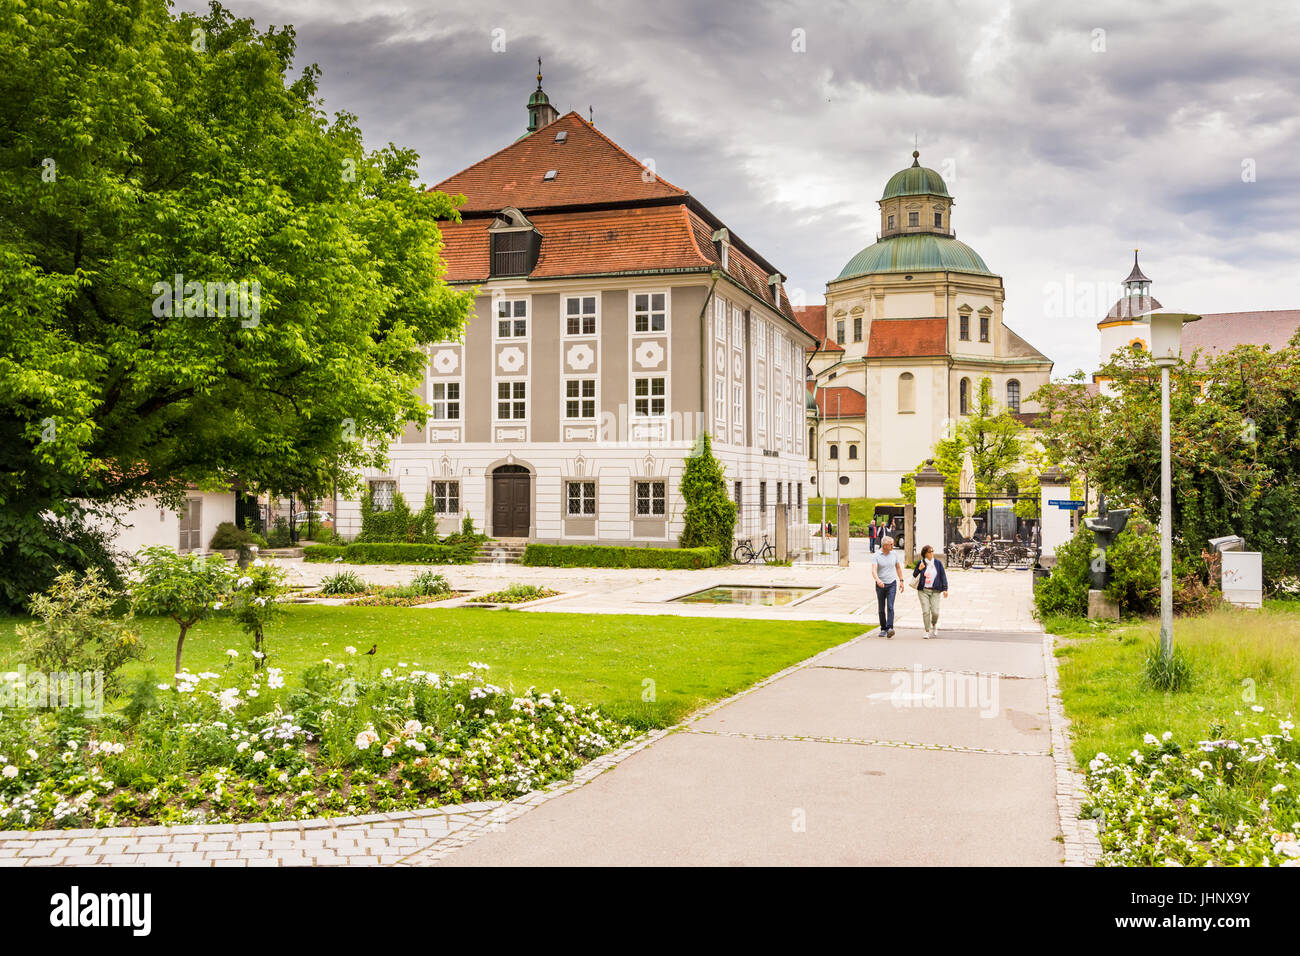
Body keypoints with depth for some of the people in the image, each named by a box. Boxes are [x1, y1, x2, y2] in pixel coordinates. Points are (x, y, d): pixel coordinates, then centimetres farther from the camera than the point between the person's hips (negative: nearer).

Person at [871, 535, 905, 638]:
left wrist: (901, 581, 15)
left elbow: (898, 567, 16)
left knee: (890, 607, -14)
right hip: (880, 585, -1)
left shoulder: (894, 554, 2)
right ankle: (883, 629, 21)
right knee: (881, 609, 8)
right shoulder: (876, 556, -9)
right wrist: (878, 580, -39)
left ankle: (889, 628, -22)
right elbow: (874, 570, -21)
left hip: (892, 584, 1)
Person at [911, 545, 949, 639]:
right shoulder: (921, 563, 2)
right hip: (923, 591, -1)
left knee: (935, 612, -6)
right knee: (925, 611, -8)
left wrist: (945, 589, 1)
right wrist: (919, 569, -12)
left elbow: (943, 576, 7)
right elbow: (914, 575, 7)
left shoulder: (938, 563, 5)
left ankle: (934, 625, 26)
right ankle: (927, 631, 3)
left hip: (935, 591, 1)